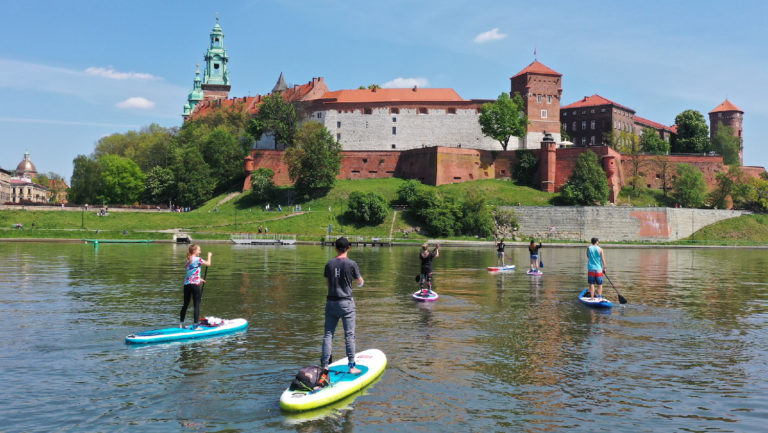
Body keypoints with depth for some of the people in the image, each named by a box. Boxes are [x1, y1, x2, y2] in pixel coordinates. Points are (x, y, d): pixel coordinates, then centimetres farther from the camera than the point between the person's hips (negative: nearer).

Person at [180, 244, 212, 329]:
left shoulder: (188, 260, 15)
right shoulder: (197, 259, -8)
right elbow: (208, 264, -1)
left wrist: (199, 279, 29)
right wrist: (209, 256, 15)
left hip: (186, 283, 8)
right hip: (195, 284, -7)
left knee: (185, 304, 15)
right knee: (197, 305, -2)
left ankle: (181, 323, 19)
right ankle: (195, 325, -4)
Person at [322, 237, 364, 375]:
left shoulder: (329, 264, 2)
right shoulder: (351, 264, -9)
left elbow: (328, 282, 10)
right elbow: (359, 282, 3)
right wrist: (360, 281, 26)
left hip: (331, 301, 3)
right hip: (346, 302, -3)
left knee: (328, 334, 9)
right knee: (349, 335, 2)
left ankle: (325, 365, 10)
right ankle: (352, 366, 5)